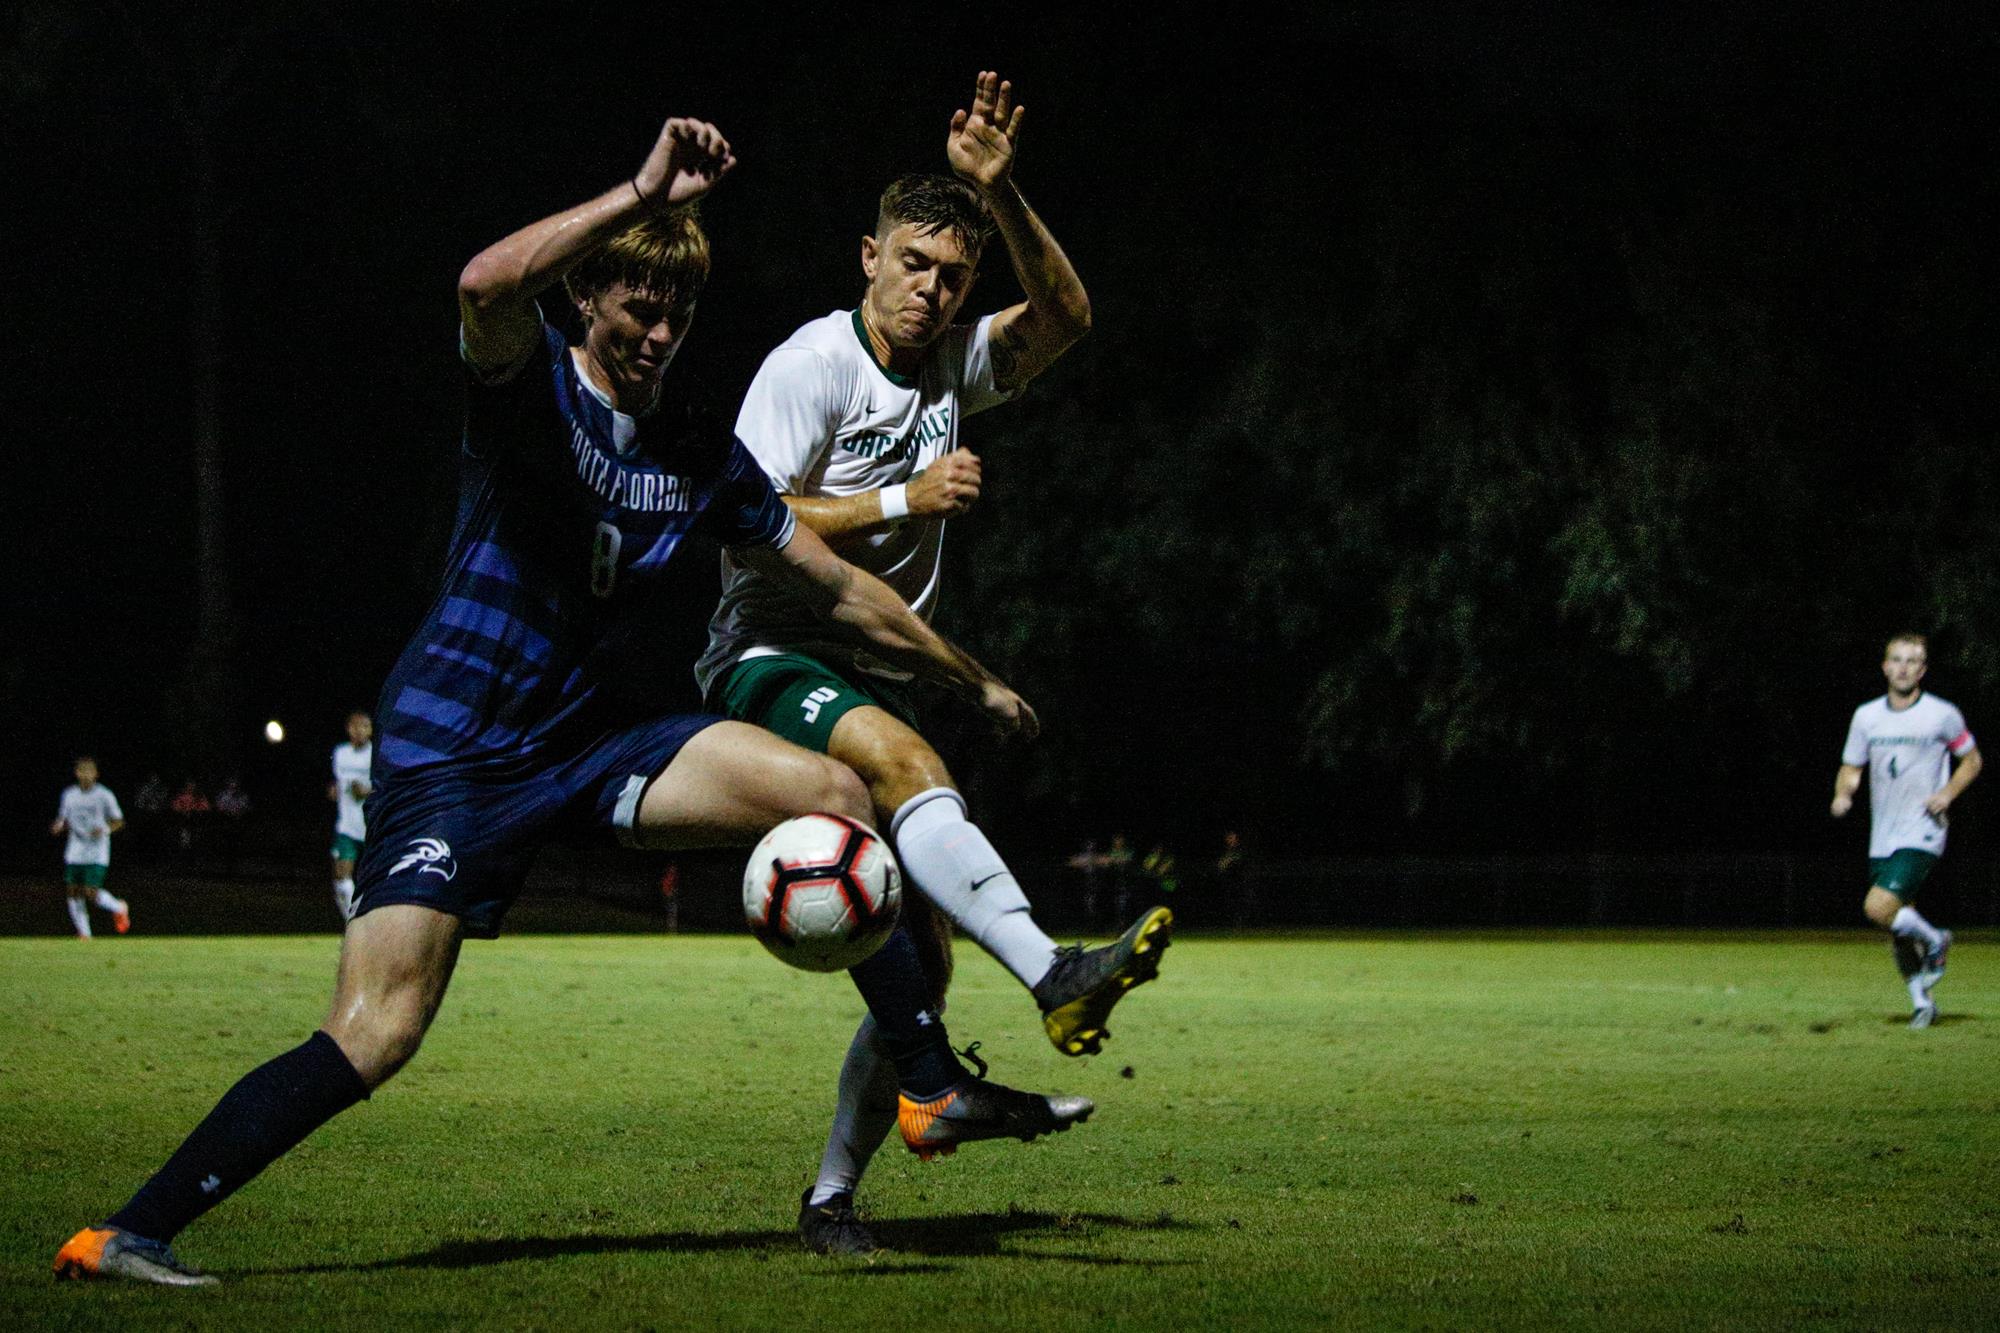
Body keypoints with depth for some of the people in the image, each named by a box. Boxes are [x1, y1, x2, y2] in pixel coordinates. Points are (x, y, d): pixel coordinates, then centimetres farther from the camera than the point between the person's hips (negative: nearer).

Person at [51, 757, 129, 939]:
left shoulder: (104, 795, -4)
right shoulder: (69, 795, 8)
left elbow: (119, 821, 1)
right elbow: (63, 820, 18)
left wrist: (105, 830, -18)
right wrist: (58, 827, -6)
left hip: (96, 854, -5)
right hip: (74, 853, 5)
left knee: (91, 893, -13)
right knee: (72, 892, -2)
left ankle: (119, 908, 16)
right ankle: (83, 933, 10)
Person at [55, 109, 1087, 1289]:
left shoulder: (705, 459, 7)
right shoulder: (531, 383, -8)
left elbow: (839, 588, 18)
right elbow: (487, 284, -34)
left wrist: (970, 679, 23)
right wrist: (644, 195, -35)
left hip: (598, 747, 6)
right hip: (454, 752, -6)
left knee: (830, 791, -10)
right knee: (374, 1038, -19)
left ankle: (938, 1090, -3)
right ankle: (128, 1234, -12)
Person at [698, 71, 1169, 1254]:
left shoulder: (954, 365, 13)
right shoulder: (813, 365, -6)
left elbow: (1065, 316, -3)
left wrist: (999, 193, -15)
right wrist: (905, 501, -17)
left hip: (883, 679, 7)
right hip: (771, 660, -7)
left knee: (921, 964, -1)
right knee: (905, 757, -39)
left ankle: (832, 1200, 9)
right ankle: (1054, 973, -55)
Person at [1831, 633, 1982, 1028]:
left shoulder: (1942, 716, -4)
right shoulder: (1866, 717, 6)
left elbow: (1972, 760, 8)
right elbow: (1851, 769, 14)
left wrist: (1948, 793, -9)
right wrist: (1843, 795, -8)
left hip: (1921, 836, -5)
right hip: (1882, 840, 5)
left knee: (1879, 907, -22)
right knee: (1898, 932, 7)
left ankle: (1935, 941, 5)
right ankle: (1921, 1002, 24)